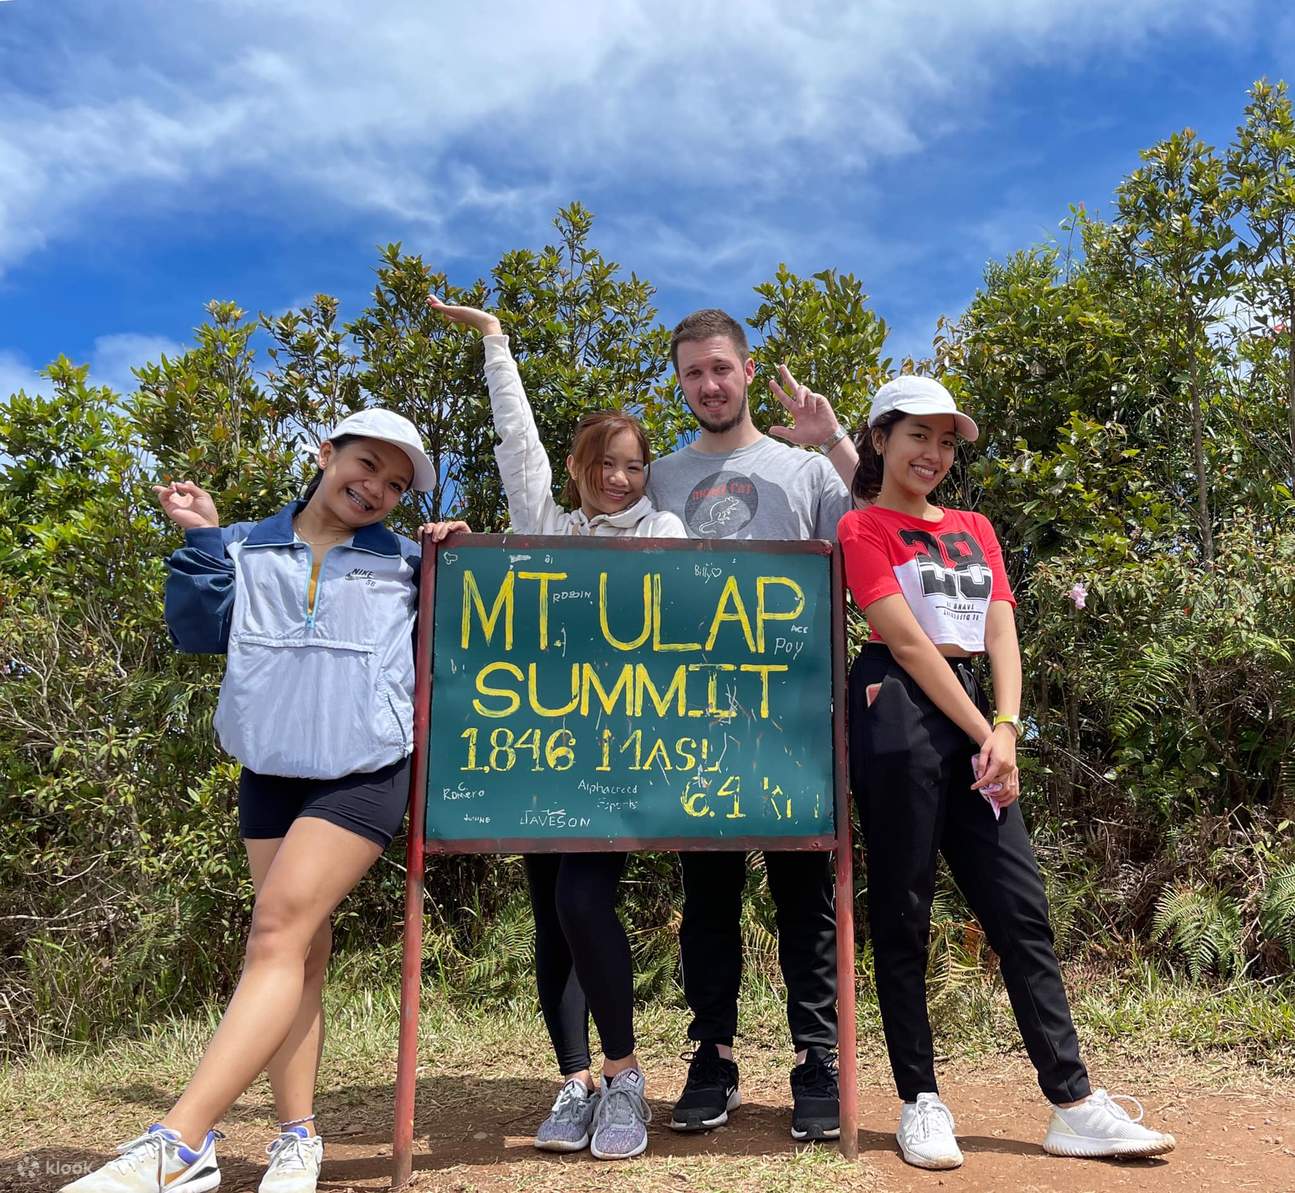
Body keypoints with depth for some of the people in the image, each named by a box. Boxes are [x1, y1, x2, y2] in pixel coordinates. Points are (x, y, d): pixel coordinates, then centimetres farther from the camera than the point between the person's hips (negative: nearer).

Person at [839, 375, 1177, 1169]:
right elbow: (908, 641, -9)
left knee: (1022, 909, 4)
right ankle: (921, 1102, 12)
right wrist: (982, 733, -11)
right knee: (903, 915, 1)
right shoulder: (863, 529, 0)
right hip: (899, 714, -6)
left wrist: (1006, 727, -7)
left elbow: (1000, 633, 8)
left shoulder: (975, 530, 19)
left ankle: (1076, 1106, 11)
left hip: (973, 715, 6)